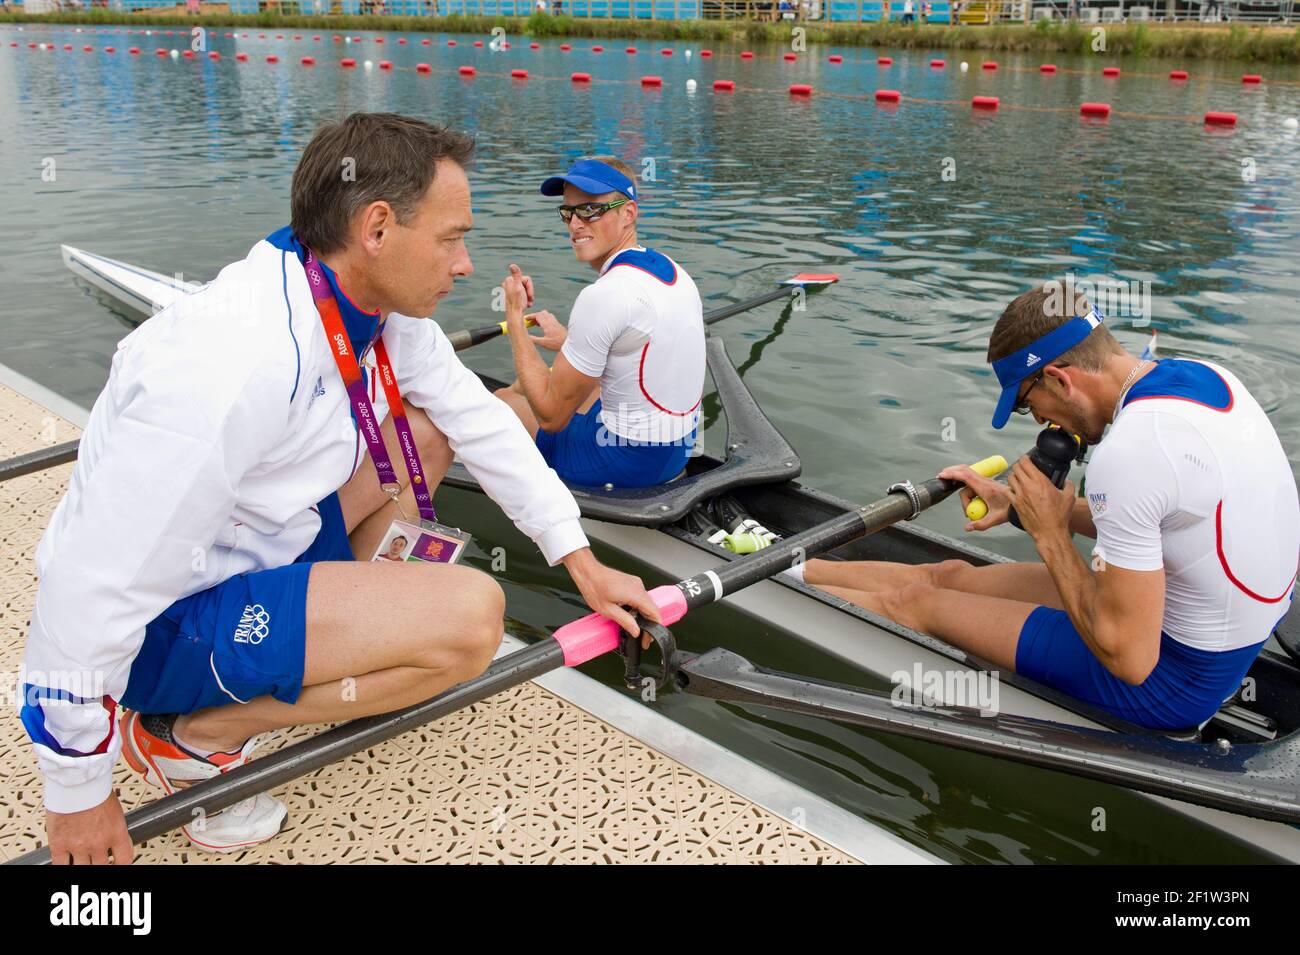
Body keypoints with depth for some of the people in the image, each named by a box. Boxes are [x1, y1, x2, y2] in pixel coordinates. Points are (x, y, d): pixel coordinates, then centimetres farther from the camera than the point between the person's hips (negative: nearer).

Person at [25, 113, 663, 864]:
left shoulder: (368, 299, -8)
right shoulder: (236, 363, -34)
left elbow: (480, 420, 3)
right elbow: (93, 591, -29)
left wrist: (582, 562, 2)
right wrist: (77, 794, -18)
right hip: (160, 631, -8)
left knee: (429, 426, 7)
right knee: (471, 614, -24)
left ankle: (336, 638, 9)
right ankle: (191, 734, -8)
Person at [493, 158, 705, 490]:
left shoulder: (604, 296, -26)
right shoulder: (671, 269, 2)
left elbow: (552, 416, -18)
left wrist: (514, 318, -12)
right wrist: (568, 341, 20)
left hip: (626, 463, -8)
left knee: (500, 400, 15)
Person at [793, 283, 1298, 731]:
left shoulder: (1128, 454, -32)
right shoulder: (1202, 373, -3)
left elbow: (1130, 660, -28)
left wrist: (1049, 536, -19)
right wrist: (1021, 504, 8)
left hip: (1176, 678, -8)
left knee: (916, 601, 2)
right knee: (949, 574, 15)